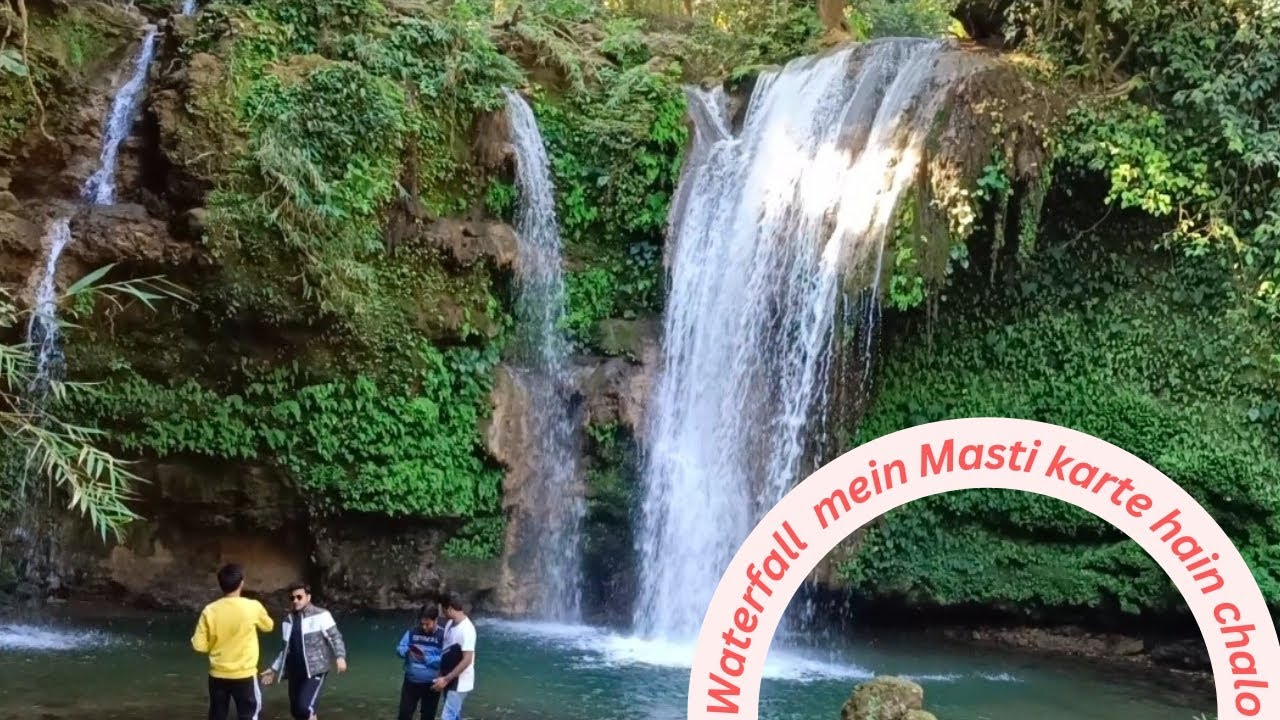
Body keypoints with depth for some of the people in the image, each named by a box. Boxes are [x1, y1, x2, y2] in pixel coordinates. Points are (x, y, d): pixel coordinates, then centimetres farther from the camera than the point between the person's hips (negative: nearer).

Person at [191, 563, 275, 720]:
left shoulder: (210, 610, -7)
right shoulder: (253, 607, -12)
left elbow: (199, 645, -4)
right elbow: (268, 626, 9)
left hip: (218, 675, 2)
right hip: (244, 674, -2)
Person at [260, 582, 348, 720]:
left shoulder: (321, 615, -5)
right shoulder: (288, 620, 14)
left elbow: (335, 637, -7)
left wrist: (340, 656, -23)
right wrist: (274, 669, 21)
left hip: (315, 670, -7)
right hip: (295, 672, 7)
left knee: (305, 707, -21)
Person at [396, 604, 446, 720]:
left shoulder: (443, 635, -11)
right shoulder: (412, 632, 1)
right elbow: (399, 649, 1)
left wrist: (426, 658, -27)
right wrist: (407, 651, -22)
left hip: (431, 684, -3)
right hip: (411, 681, 3)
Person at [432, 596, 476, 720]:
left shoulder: (466, 629, -22)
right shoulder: (450, 624, 6)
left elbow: (467, 660, -25)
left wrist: (446, 679, -24)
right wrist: (444, 678, 9)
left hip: (459, 683, -9)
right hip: (450, 681, 9)